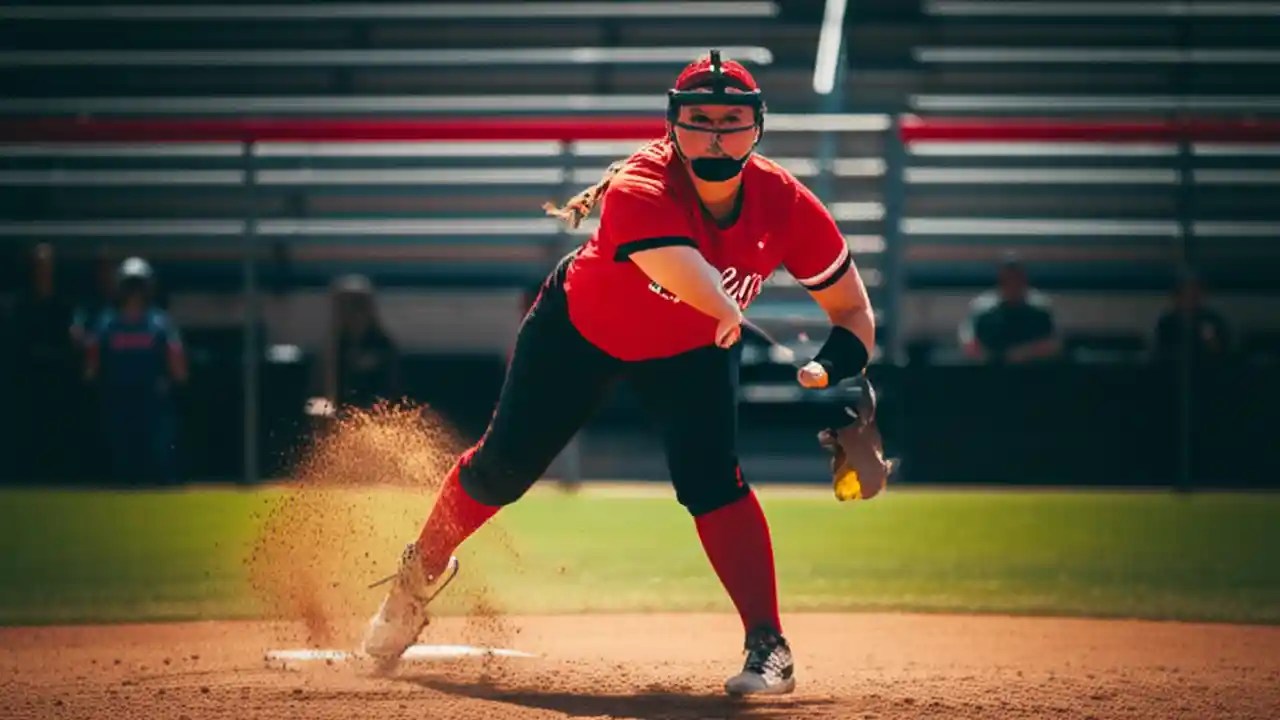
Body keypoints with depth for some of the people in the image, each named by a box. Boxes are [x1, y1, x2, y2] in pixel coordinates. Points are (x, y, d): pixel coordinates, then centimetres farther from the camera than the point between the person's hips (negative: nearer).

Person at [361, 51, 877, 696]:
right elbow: (681, 268, -60)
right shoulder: (640, 191, -39)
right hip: (580, 328, -2)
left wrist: (832, 371, -36)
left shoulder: (785, 204, -26)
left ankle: (767, 645, -12)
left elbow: (853, 310, -16)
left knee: (711, 480, -20)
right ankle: (424, 568, 36)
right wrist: (730, 311, -80)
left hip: (692, 352, 2)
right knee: (502, 468, 7)